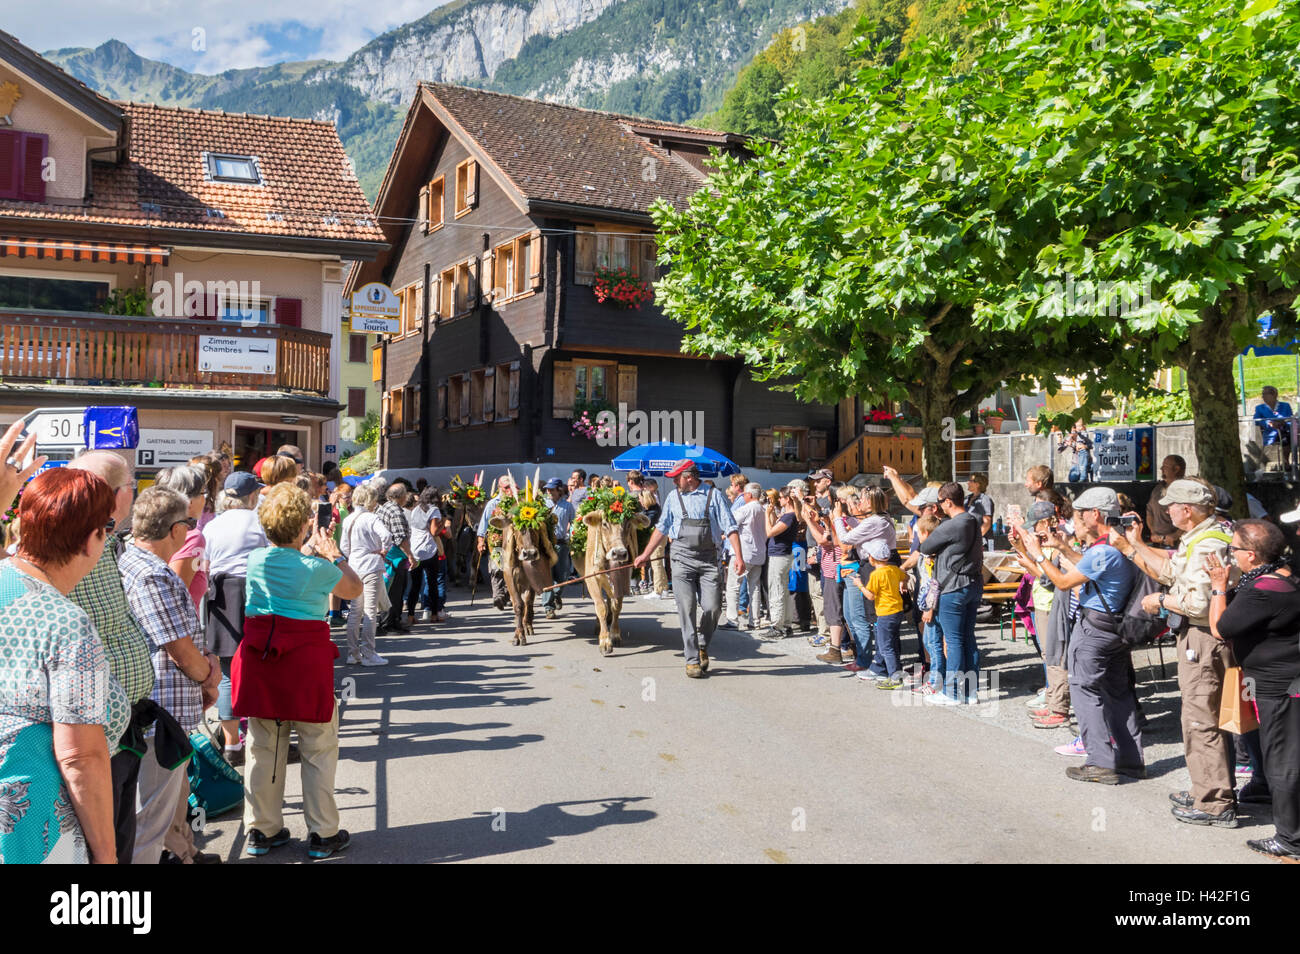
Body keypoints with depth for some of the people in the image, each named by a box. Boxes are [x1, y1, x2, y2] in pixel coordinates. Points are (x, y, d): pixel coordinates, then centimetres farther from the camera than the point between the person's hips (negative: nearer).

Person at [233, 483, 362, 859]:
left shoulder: (256, 560, 0)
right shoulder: (316, 569, -13)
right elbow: (354, 589, 6)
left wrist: (308, 551, 28)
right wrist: (334, 555, 16)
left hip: (260, 658, 5)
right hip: (307, 659, -5)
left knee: (263, 748, 15)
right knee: (319, 750, 7)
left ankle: (261, 830, 23)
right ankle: (322, 834, 13)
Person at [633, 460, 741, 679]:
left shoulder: (714, 496, 3)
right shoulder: (674, 497, 12)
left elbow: (730, 528, 0)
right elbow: (661, 528, 20)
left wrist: (738, 556, -9)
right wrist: (646, 554, 18)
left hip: (708, 558, -1)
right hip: (682, 557, 1)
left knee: (712, 607, -6)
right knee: (686, 607, -7)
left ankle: (703, 646, 22)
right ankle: (692, 659, -1)